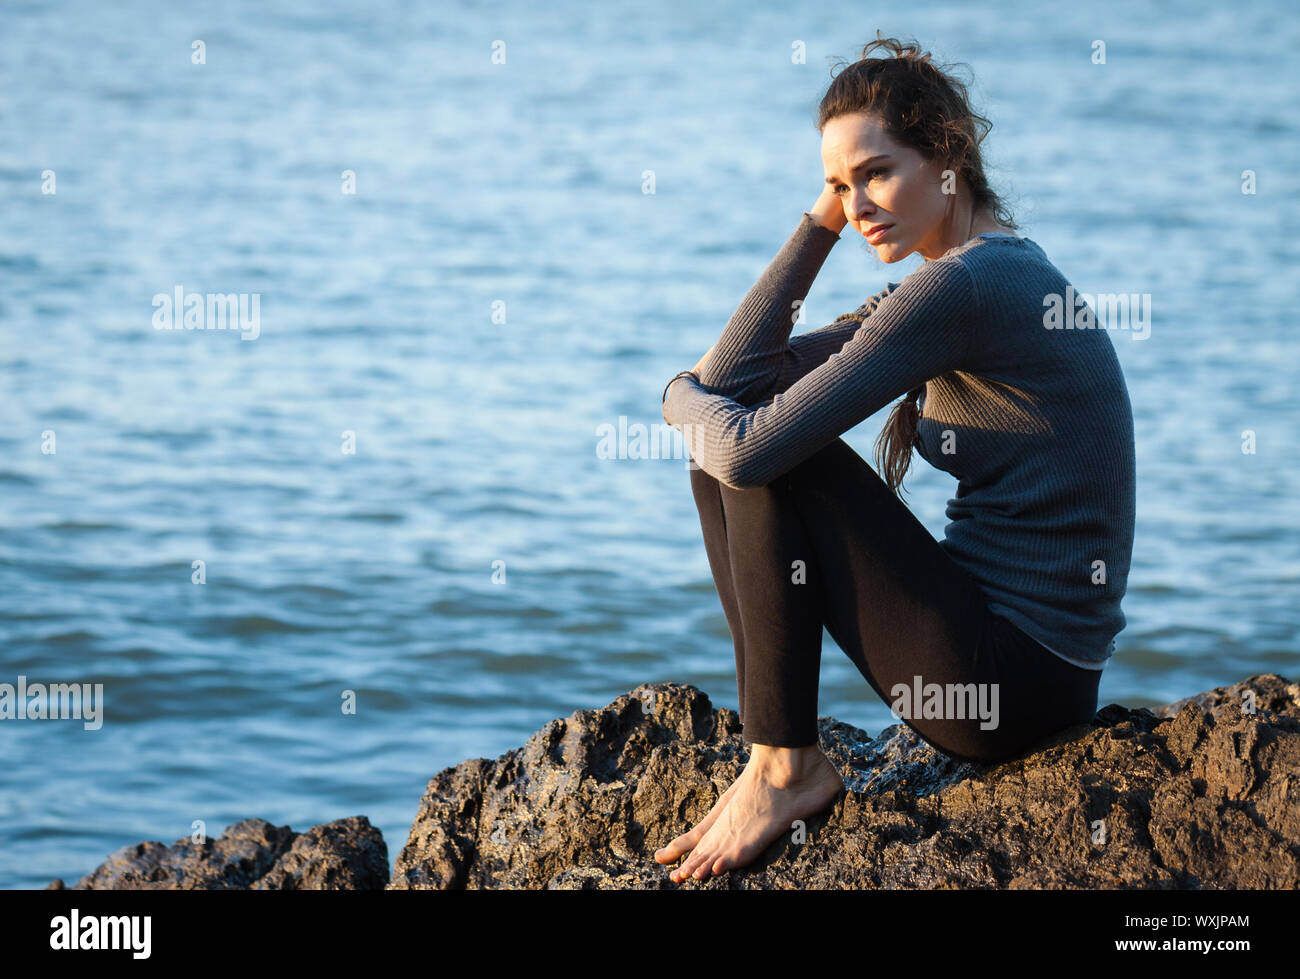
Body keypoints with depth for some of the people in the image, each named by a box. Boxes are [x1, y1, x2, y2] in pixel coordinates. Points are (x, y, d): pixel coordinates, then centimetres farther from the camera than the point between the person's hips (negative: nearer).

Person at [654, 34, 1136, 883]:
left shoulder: (966, 286, -18)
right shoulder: (992, 272, 13)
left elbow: (753, 445, -22)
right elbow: (735, 375, 10)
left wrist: (679, 397, 0)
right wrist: (822, 222, 4)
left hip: (1016, 678, -10)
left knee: (758, 451, -11)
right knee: (721, 457, 8)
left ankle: (786, 769, -3)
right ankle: (780, 756, 3)